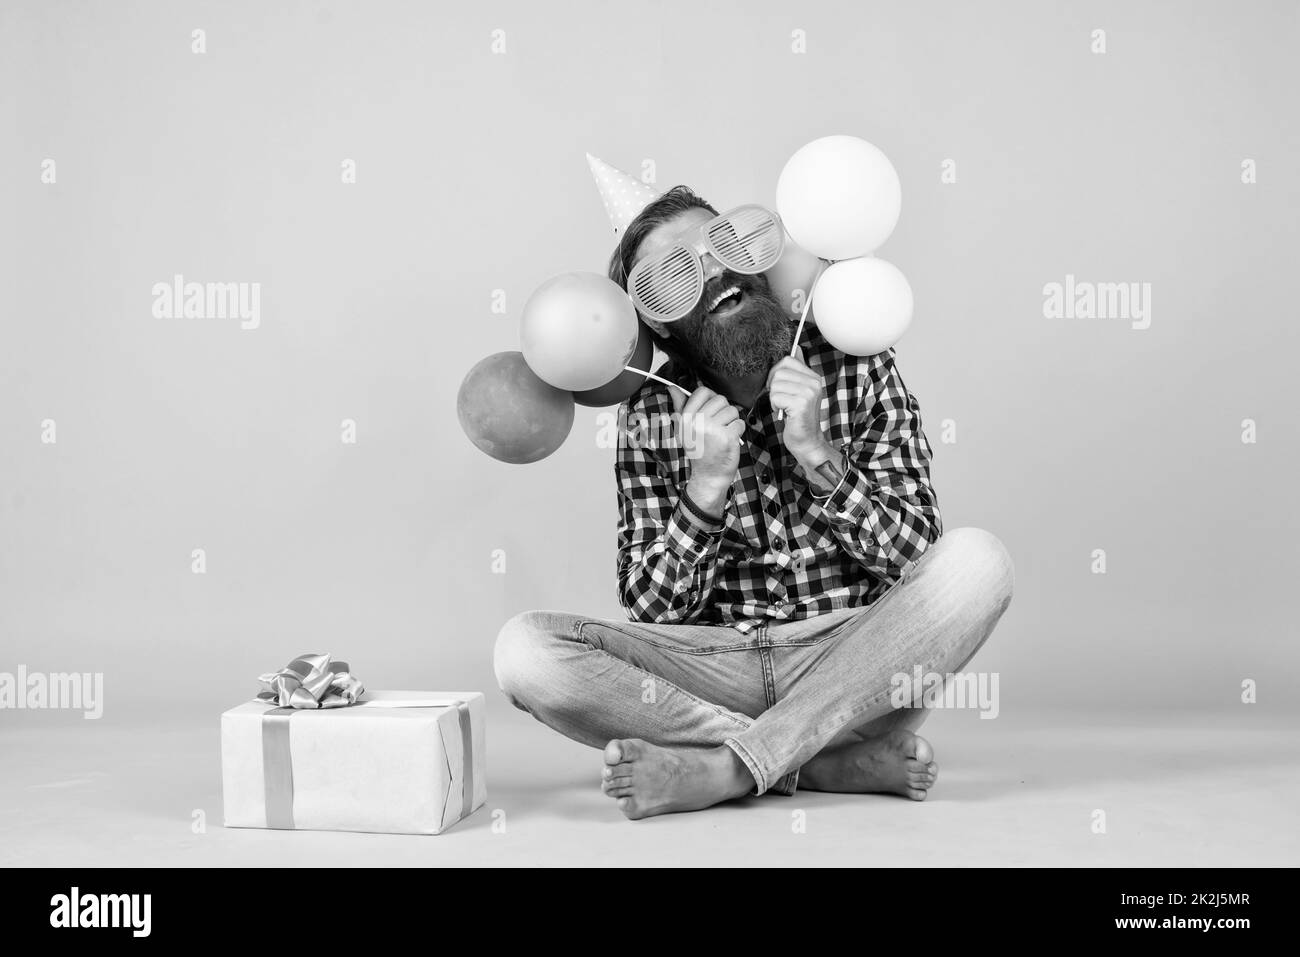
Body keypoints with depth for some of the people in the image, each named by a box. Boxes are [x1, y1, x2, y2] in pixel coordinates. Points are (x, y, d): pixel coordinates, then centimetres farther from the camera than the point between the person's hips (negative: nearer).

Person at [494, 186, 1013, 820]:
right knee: (524, 649, -22)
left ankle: (722, 767, -26)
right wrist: (707, 489, -20)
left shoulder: (856, 368, -1)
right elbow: (651, 610, -3)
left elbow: (918, 557, -6)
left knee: (976, 559, -28)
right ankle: (830, 761, -21)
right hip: (720, 667, 1)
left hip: (854, 660, 0)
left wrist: (819, 456, -20)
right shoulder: (652, 414, 1)